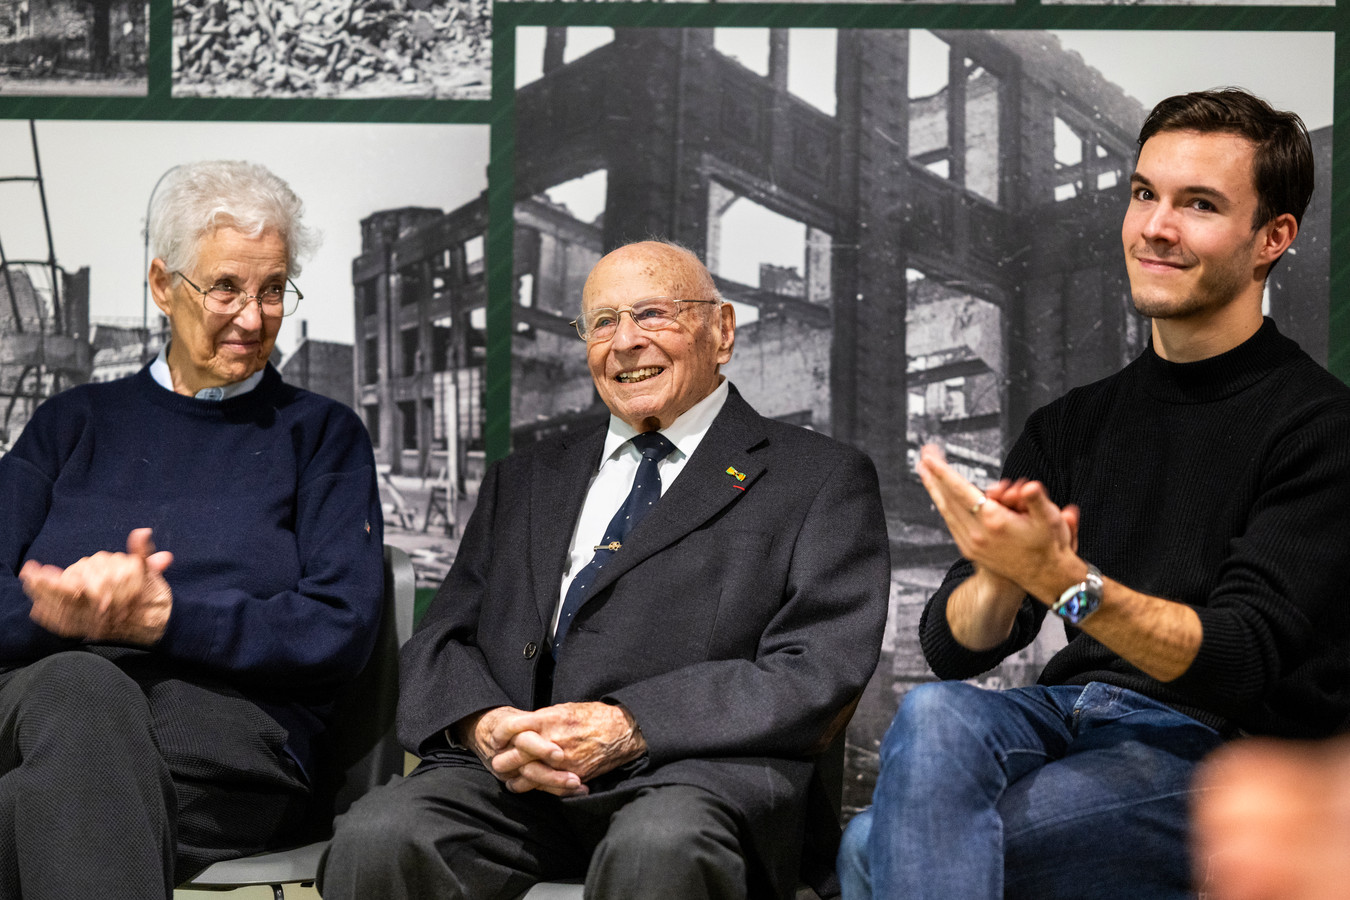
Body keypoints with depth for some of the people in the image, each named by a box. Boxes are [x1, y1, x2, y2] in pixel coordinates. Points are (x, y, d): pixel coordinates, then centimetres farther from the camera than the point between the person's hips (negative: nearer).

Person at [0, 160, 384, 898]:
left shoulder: (320, 434, 17)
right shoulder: (75, 422, 23)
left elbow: (340, 629, 2)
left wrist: (162, 616, -10)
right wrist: (63, 609, -13)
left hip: (224, 720, -2)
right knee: (80, 691, -38)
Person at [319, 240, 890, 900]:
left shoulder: (821, 480, 11)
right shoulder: (525, 480, 26)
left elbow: (818, 677, -2)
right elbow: (442, 639, 17)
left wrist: (631, 727, -14)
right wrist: (483, 723, -7)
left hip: (695, 776, -3)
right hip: (513, 776, 3)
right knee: (376, 839, -27)